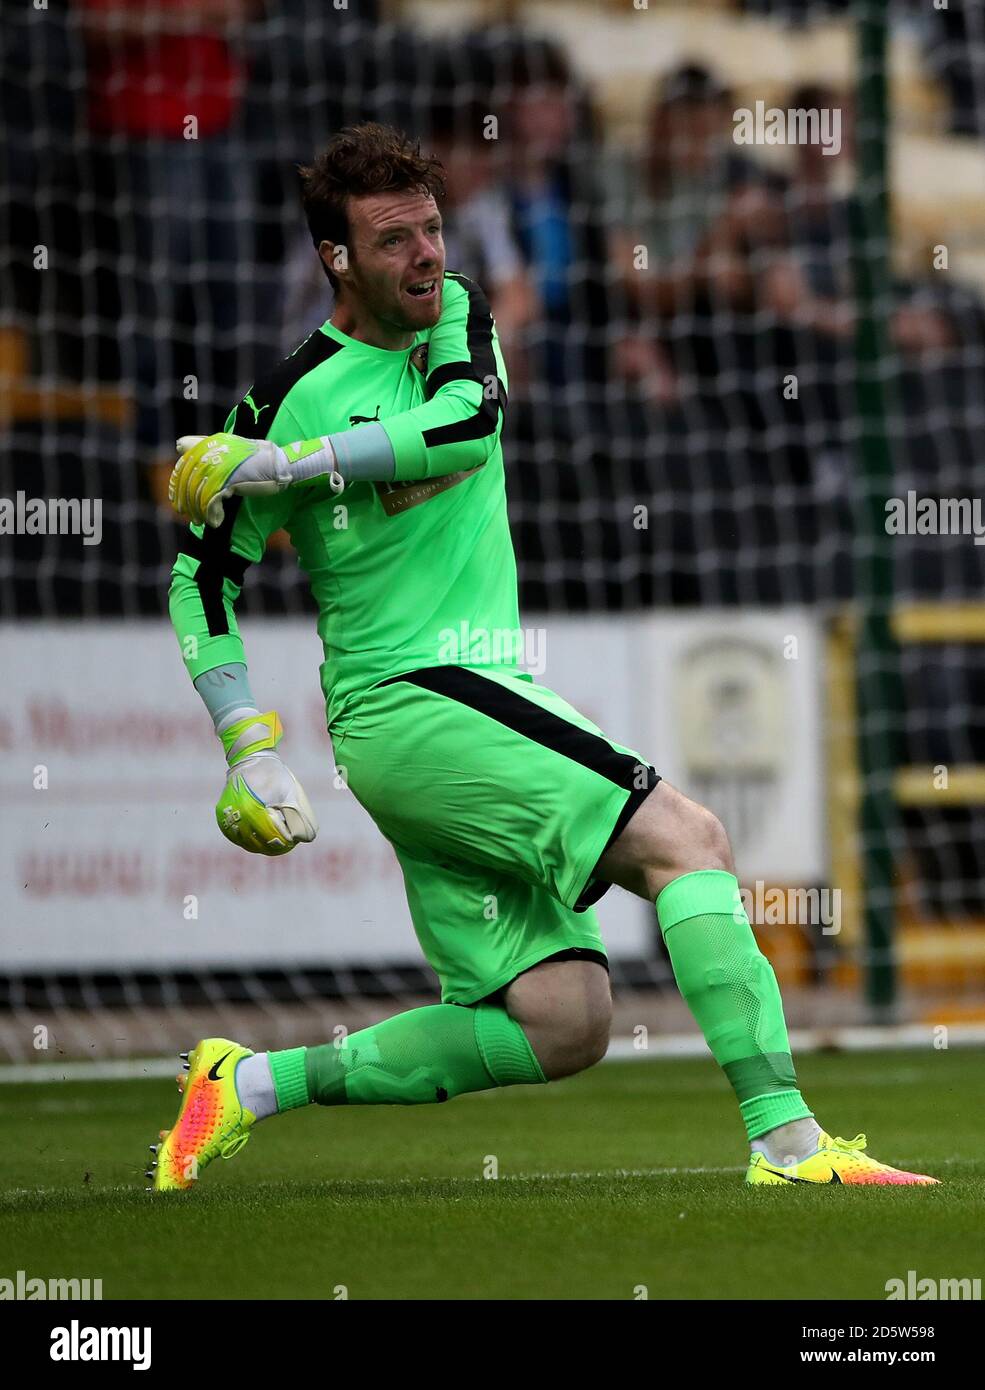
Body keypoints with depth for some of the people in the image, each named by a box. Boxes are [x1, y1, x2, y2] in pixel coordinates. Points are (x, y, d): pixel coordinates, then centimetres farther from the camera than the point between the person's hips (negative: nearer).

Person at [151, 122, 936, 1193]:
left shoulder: (458, 318, 10)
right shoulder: (290, 401, -4)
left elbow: (468, 422, -14)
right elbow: (204, 577, 4)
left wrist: (277, 464, -19)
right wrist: (250, 750, -4)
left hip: (479, 703, 7)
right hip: (408, 703, -7)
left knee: (562, 1026, 0)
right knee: (687, 840, -20)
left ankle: (249, 1086, 8)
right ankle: (786, 1143, -28)